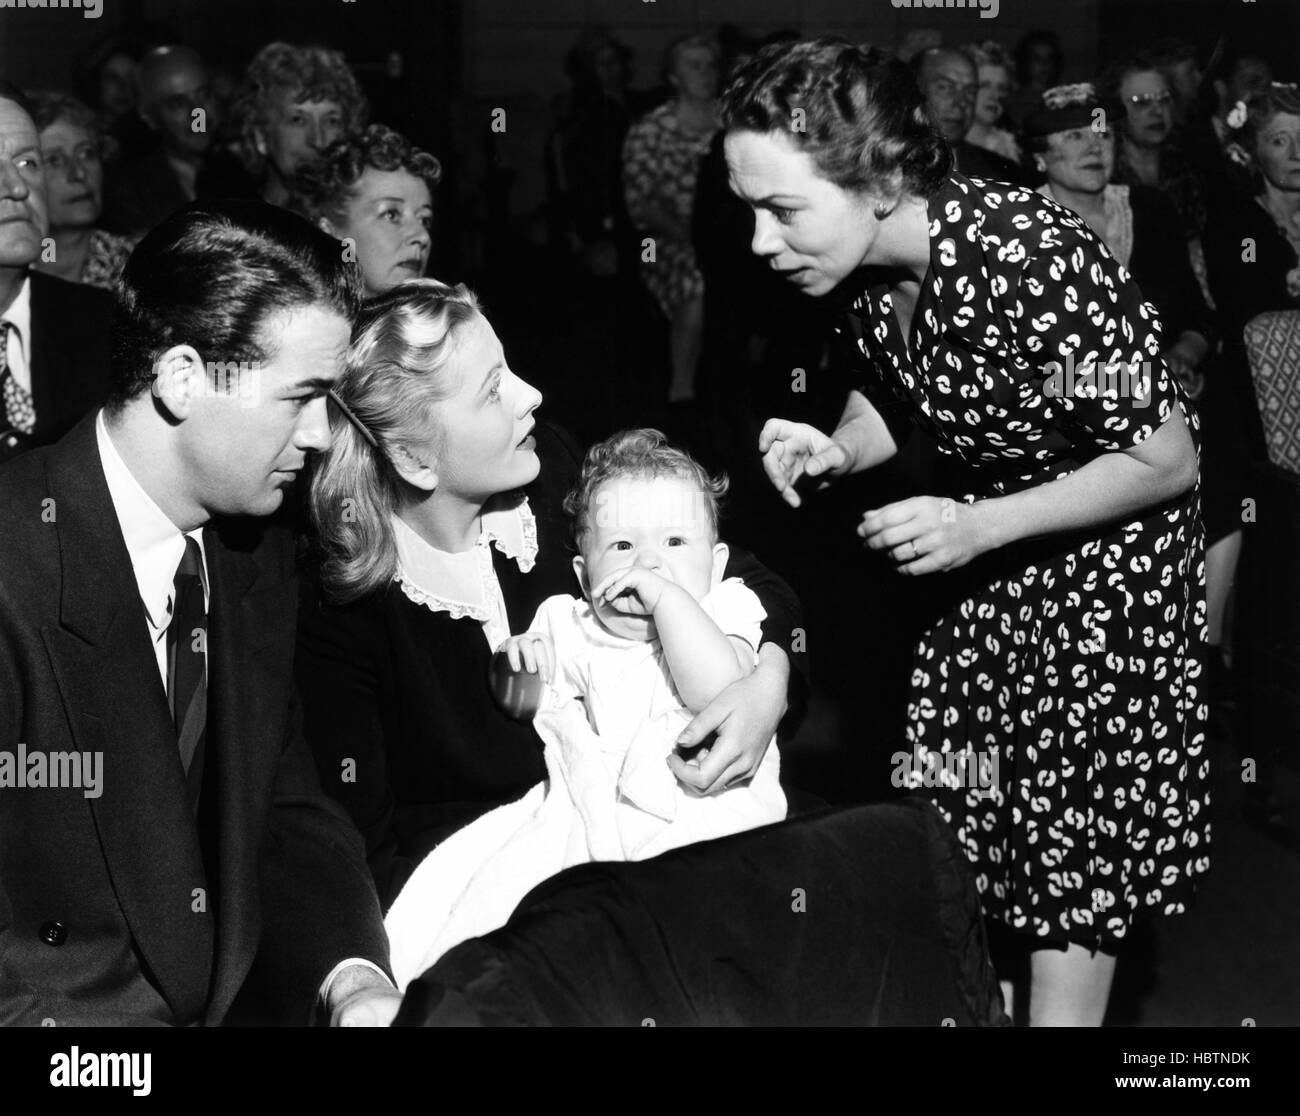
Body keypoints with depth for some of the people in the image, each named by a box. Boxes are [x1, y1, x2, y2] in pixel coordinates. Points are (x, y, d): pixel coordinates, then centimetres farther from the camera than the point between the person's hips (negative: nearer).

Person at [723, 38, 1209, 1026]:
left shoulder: (1028, 260, -33)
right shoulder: (865, 267, -12)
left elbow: (1167, 459, -24)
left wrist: (976, 527, -29)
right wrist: (837, 450, -13)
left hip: (1110, 548, -6)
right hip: (985, 546, 7)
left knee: (1077, 840, -1)